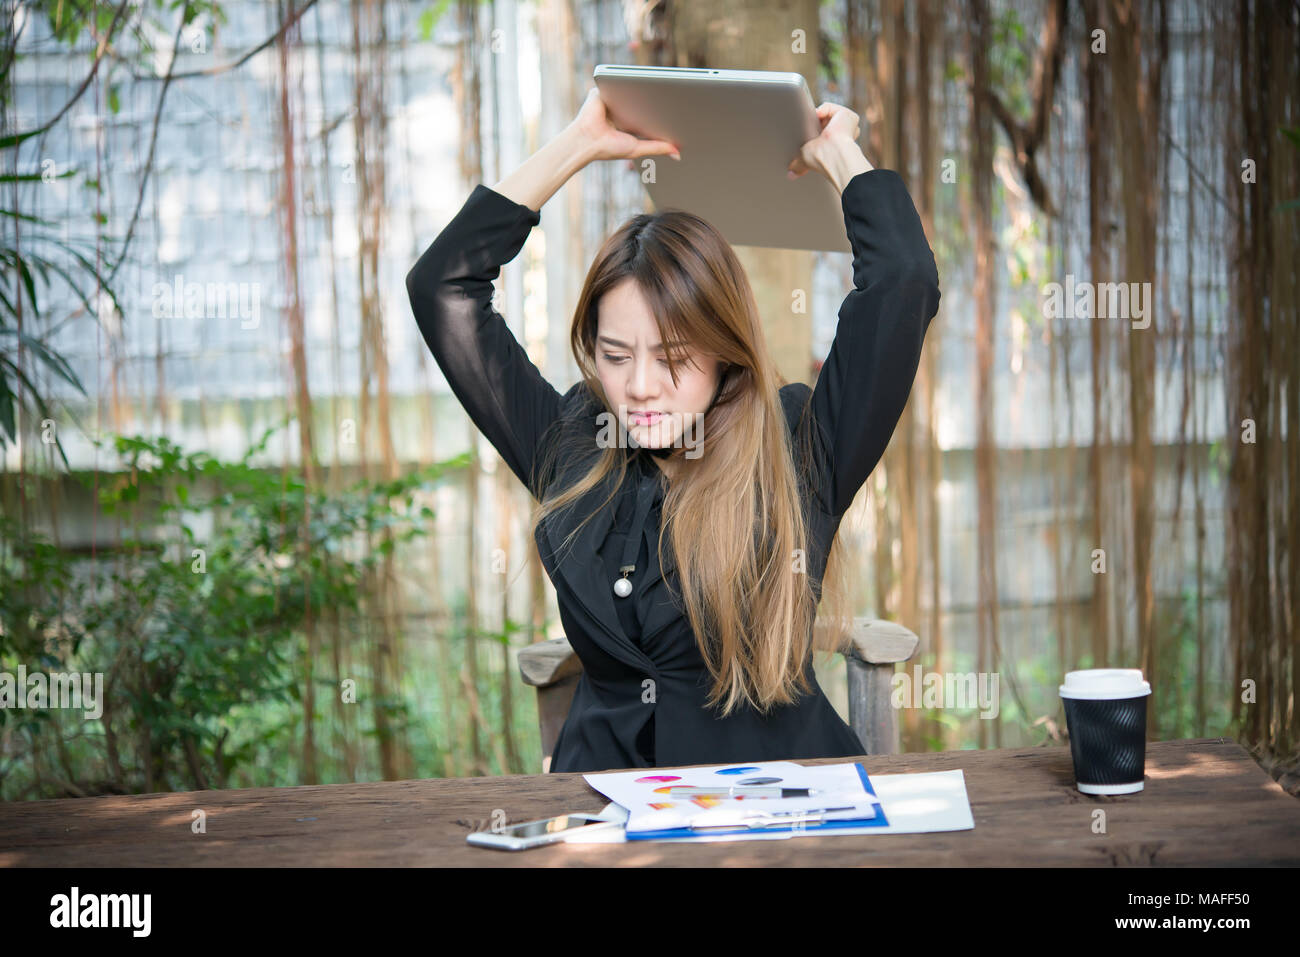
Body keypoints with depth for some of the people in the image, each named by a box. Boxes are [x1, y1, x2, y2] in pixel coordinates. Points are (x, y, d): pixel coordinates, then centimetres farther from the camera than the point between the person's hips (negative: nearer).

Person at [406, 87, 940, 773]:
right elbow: (442, 286, 11)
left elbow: (903, 282, -5)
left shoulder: (798, 450, 2)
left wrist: (839, 155, 11)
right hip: (602, 801, 3)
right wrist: (578, 145, 13)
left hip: (777, 796, -3)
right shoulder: (569, 453, 9)